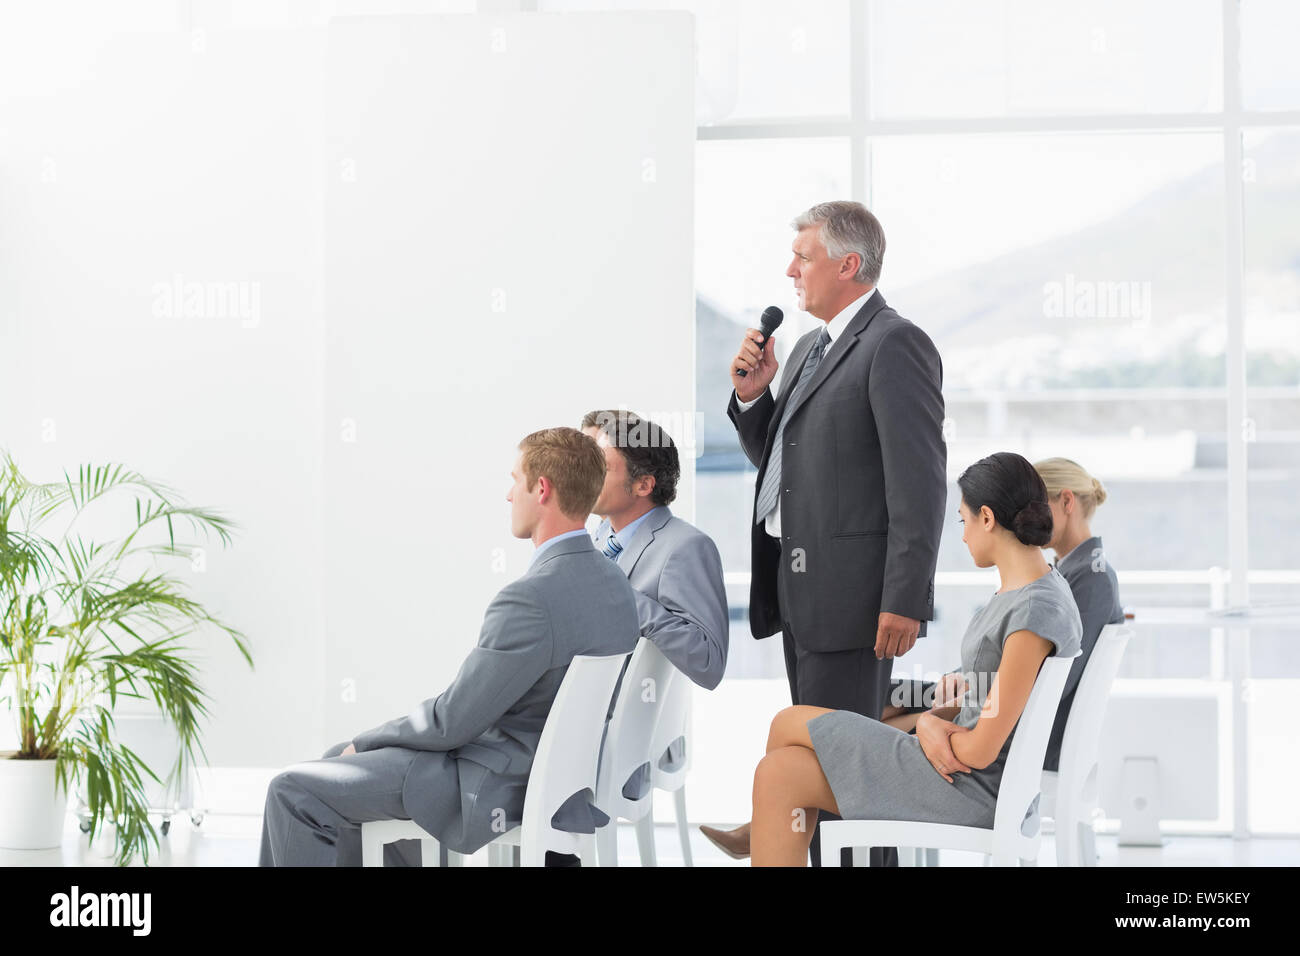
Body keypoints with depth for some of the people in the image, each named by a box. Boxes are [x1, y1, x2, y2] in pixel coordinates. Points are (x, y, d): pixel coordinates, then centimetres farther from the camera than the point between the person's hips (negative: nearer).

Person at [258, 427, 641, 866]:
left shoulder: (530, 599, -29)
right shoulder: (615, 583, 1)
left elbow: (450, 723, -21)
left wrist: (364, 743, -2)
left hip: (499, 794, -10)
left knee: (294, 791, -3)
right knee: (338, 761, 23)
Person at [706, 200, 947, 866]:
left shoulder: (894, 346, -12)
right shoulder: (810, 348, 19)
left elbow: (920, 481, -17)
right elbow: (771, 454, 25)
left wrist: (904, 603, -21)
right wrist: (751, 394, 5)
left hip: (851, 588, -9)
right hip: (798, 585, 9)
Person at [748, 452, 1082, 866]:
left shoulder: (1036, 614, -23)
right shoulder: (1020, 590, 8)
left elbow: (980, 750, -21)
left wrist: (927, 724, -1)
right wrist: (931, 721, -7)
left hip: (976, 791, -9)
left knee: (789, 723, 0)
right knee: (781, 772, -1)